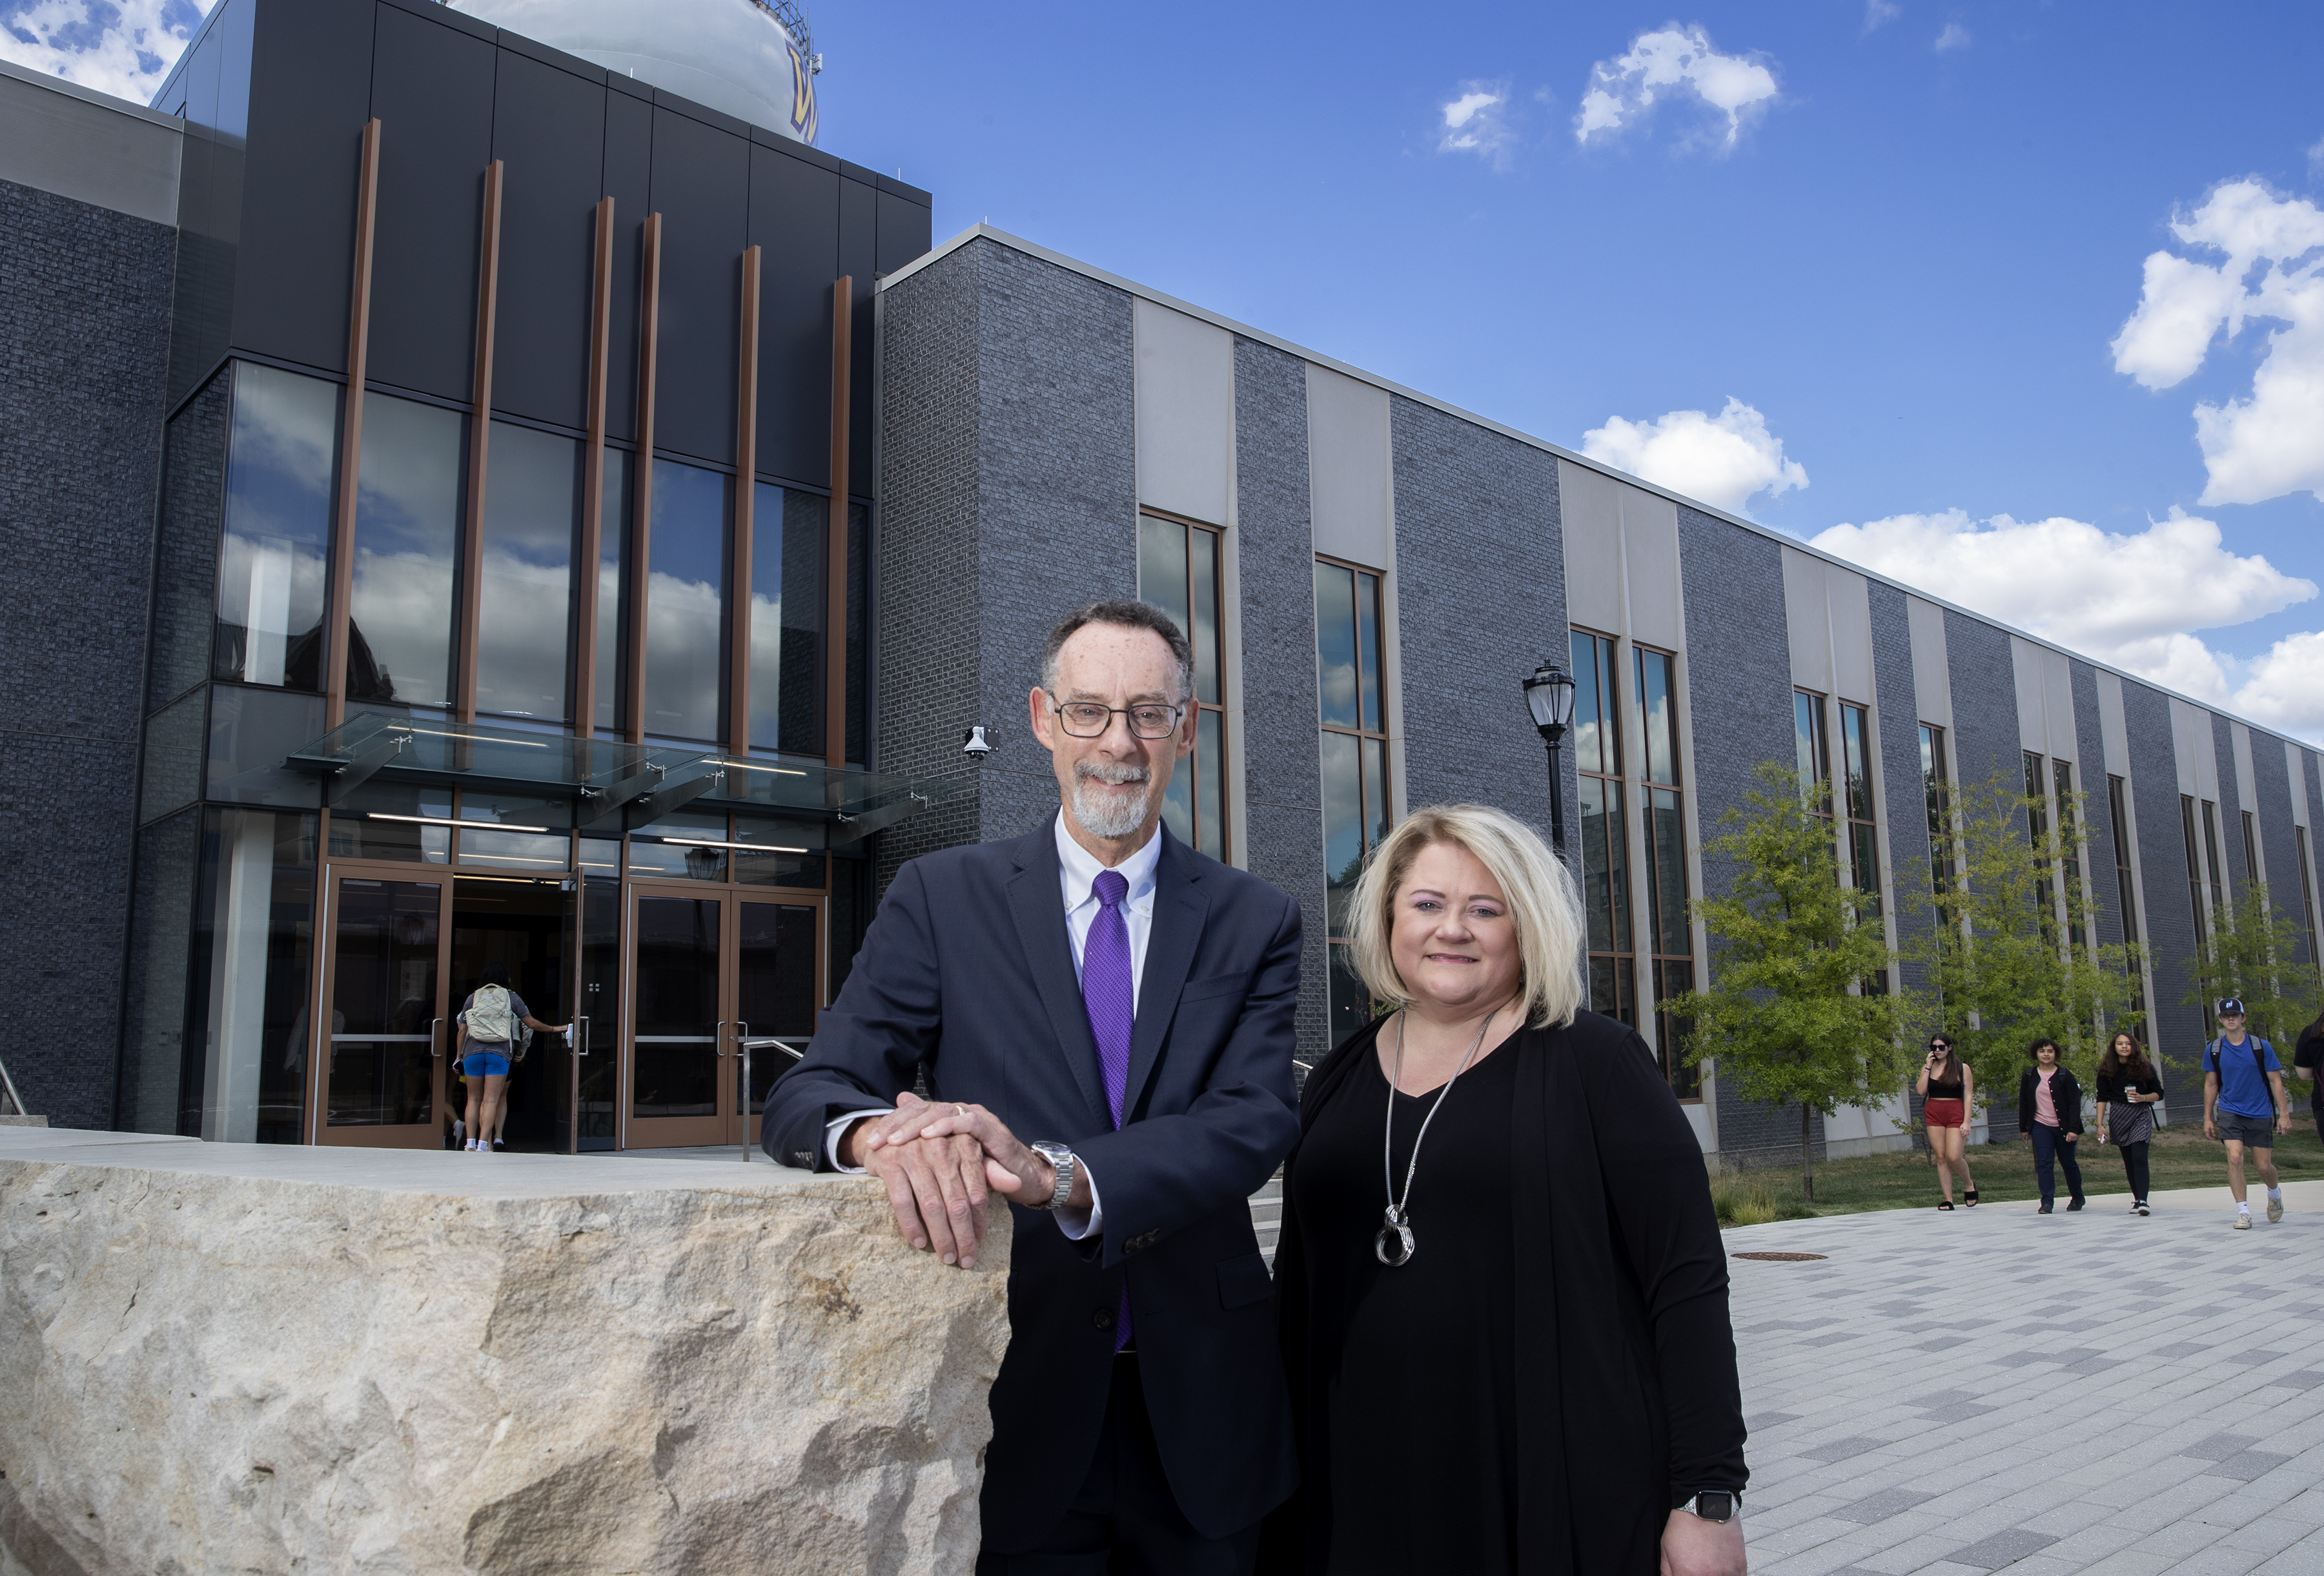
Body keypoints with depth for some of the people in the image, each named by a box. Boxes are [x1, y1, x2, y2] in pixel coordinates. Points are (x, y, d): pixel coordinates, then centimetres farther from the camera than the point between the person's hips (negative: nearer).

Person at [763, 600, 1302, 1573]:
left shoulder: (1255, 923, 1)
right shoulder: (942, 898, -1)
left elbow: (1256, 1122, -12)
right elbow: (808, 1093, -6)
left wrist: (1058, 1175, -31)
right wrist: (880, 1135, -32)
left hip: (1202, 1408, 2)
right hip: (1018, 1399, -1)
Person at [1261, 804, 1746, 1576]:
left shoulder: (1592, 1061, -5)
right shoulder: (1338, 1080, 7)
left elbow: (1688, 1285, -8)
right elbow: (1299, 1285, 12)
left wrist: (1709, 1498, -11)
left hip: (1572, 1504, -3)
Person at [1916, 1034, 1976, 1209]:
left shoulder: (1962, 1068, 2)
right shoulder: (1928, 1067, 9)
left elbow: (1968, 1096, -1)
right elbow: (1921, 1091, -4)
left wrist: (1966, 1122, -8)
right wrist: (1927, 1068, -6)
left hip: (1955, 1113, -3)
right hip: (1933, 1114, 3)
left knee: (1954, 1157, -14)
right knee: (1941, 1158, 0)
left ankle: (1969, 1184, 15)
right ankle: (1948, 1200, 4)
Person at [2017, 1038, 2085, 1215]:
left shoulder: (2065, 1076, -4)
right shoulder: (2029, 1076, 4)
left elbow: (2074, 1104, -7)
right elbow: (2023, 1104, 10)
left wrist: (2074, 1128, -14)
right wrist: (2023, 1127, 9)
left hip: (2063, 1127, -1)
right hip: (2040, 1126, 2)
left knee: (2068, 1163, 11)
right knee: (2044, 1163, -10)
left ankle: (2077, 1198, 30)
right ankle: (2047, 1201, -11)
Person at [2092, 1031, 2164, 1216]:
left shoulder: (2145, 1067, 1)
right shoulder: (2107, 1069, 3)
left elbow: (2159, 1093, 7)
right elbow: (2102, 1097, 4)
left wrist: (2142, 1098, -13)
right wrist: (2100, 1124, -1)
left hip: (2141, 1115, -2)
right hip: (2118, 1116, 2)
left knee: (2139, 1158, -14)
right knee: (2128, 1160, 5)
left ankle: (2142, 1201, -20)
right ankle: (2137, 1198, 14)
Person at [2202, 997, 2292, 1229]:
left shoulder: (2262, 1047, -4)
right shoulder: (2213, 1050, 1)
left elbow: (2275, 1081, 0)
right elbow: (2211, 1085, 8)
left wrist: (2284, 1114, -6)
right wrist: (2208, 1119, 7)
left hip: (2260, 1114, 0)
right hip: (2230, 1112, 0)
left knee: (2264, 1167, 4)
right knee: (2235, 1158, -16)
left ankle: (2274, 1194, 37)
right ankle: (2243, 1211, -10)